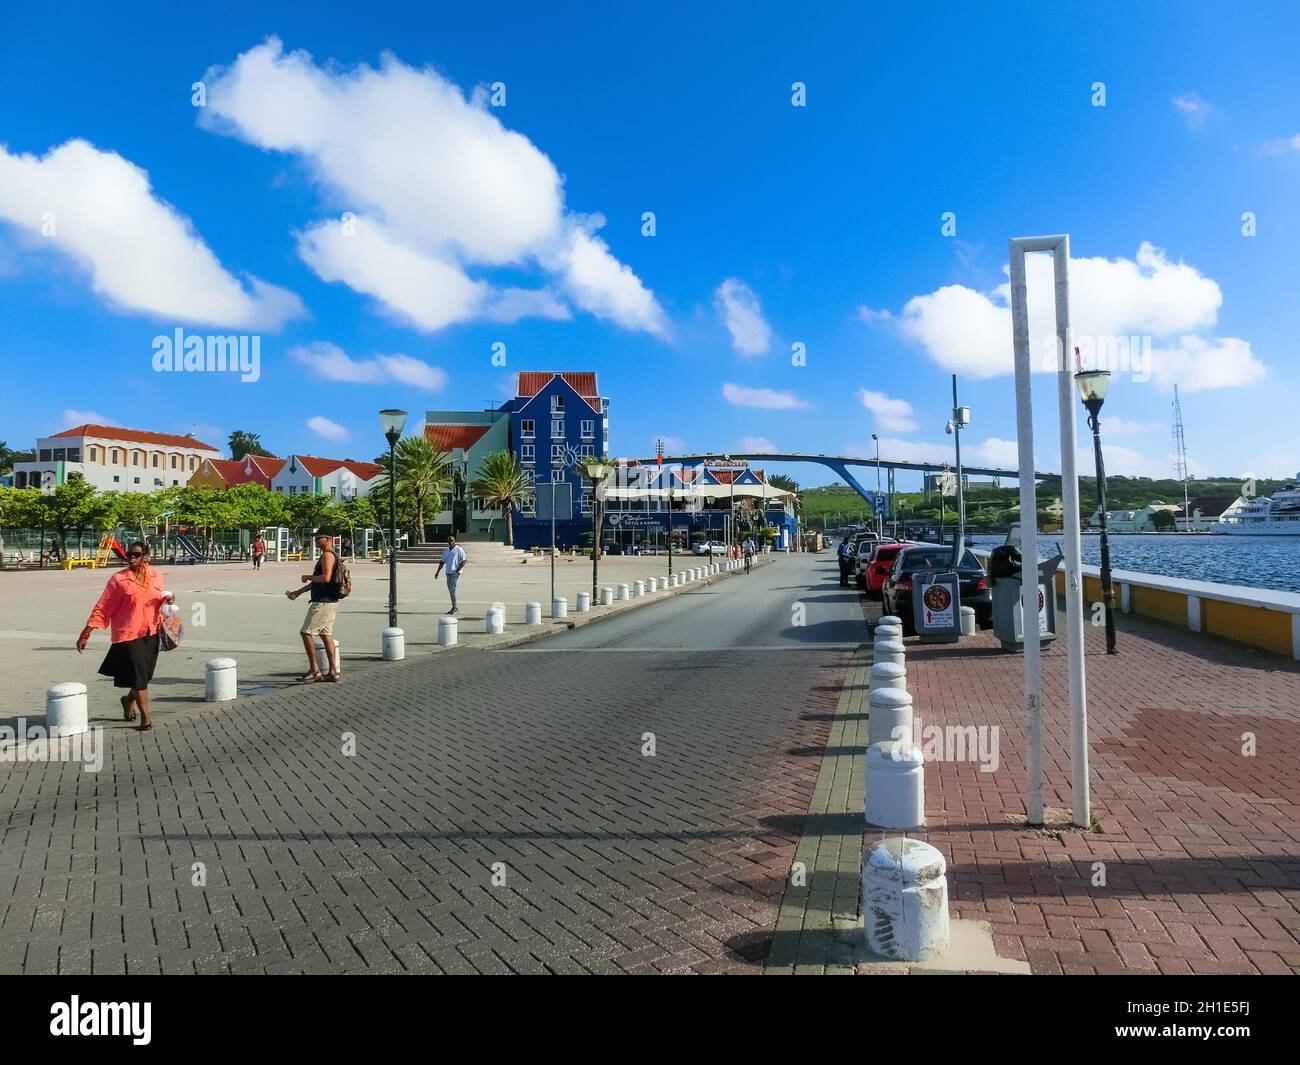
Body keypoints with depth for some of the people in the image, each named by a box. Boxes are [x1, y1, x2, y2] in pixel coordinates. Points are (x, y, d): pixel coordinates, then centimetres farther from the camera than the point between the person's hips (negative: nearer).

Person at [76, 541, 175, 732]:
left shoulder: (156, 575, 5)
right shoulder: (118, 579, -7)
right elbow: (102, 608, -6)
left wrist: (167, 600, -3)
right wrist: (86, 634, -9)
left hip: (151, 633, 4)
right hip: (128, 634, -4)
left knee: (144, 675, 14)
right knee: (138, 676, -4)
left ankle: (129, 700, 43)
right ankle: (146, 718, 7)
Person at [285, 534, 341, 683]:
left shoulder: (327, 555, -14)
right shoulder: (327, 556, 19)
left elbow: (326, 578, -27)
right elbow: (318, 581, 25)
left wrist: (308, 577, -11)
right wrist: (299, 591, 21)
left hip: (323, 602, -10)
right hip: (328, 602, 10)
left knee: (306, 632, -6)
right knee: (326, 635, 11)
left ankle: (314, 671, -3)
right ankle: (333, 672, 12)